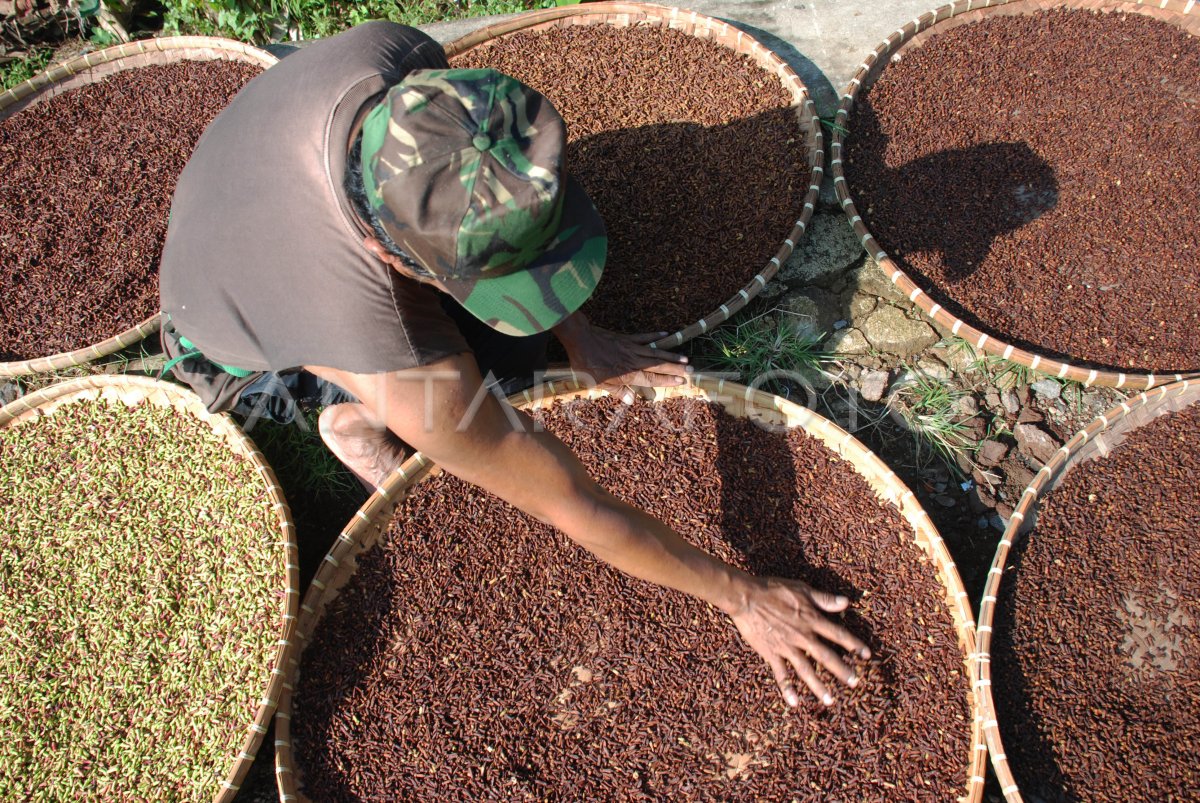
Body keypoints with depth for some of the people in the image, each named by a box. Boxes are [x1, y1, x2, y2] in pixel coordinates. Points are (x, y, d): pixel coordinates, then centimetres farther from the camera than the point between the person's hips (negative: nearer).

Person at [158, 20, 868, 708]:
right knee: (505, 358, -25)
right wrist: (742, 597, -25)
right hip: (239, 354, -5)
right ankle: (356, 421, 0)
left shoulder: (394, 56, -35)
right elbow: (575, 508, -36)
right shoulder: (383, 353, -47)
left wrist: (580, 335, -10)